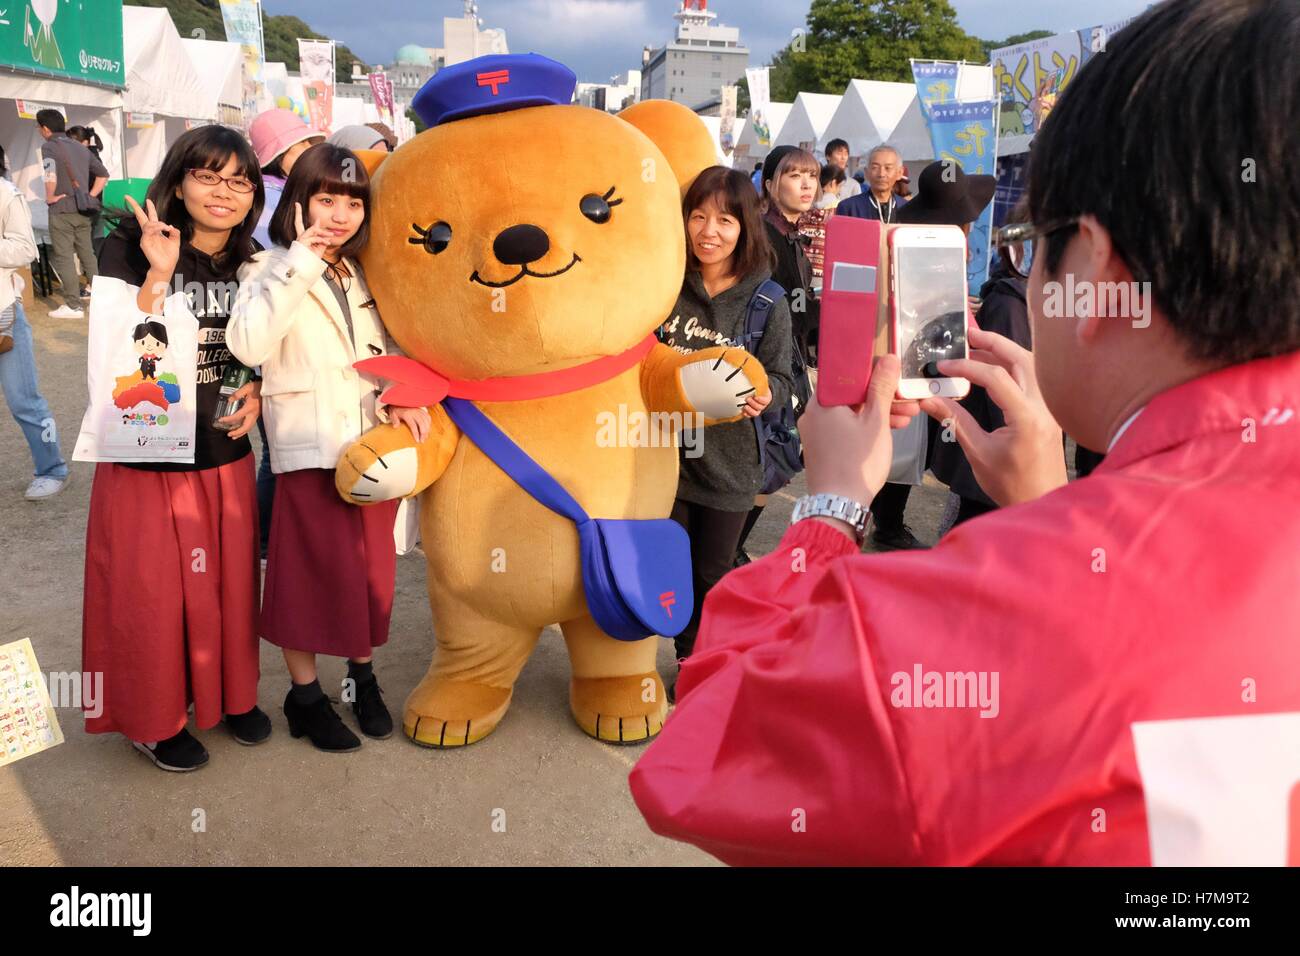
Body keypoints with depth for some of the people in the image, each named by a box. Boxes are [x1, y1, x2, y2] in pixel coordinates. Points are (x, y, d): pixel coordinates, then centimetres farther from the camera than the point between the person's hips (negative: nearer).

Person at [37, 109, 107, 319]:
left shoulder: (48, 147, -9)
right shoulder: (81, 147, 11)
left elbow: (50, 174, -27)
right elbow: (103, 174, 14)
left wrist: (49, 197, -14)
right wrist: (91, 196, 10)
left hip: (62, 211, -6)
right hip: (83, 210, 6)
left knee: (64, 258, -2)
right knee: (87, 254, 14)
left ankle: (73, 306, -1)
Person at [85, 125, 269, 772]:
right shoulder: (129, 250, -10)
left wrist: (258, 391, -4)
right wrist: (158, 274, -28)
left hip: (226, 457, 4)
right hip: (145, 459, -4)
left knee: (228, 585, 14)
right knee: (151, 593, 7)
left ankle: (229, 692, 36)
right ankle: (153, 718, 28)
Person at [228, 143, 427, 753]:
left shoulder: (366, 275, 14)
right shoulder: (272, 270, -3)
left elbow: (391, 349, 14)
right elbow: (249, 346, -22)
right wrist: (301, 264, -21)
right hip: (312, 448, -5)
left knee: (373, 570, 11)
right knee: (312, 572, 1)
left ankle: (363, 677, 32)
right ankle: (305, 696, 20)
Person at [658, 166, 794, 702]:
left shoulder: (767, 302, -8)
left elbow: (782, 380, -3)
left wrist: (764, 395, -24)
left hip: (728, 460, -2)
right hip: (669, 451, 2)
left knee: (713, 573, 11)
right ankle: (688, 658, 36)